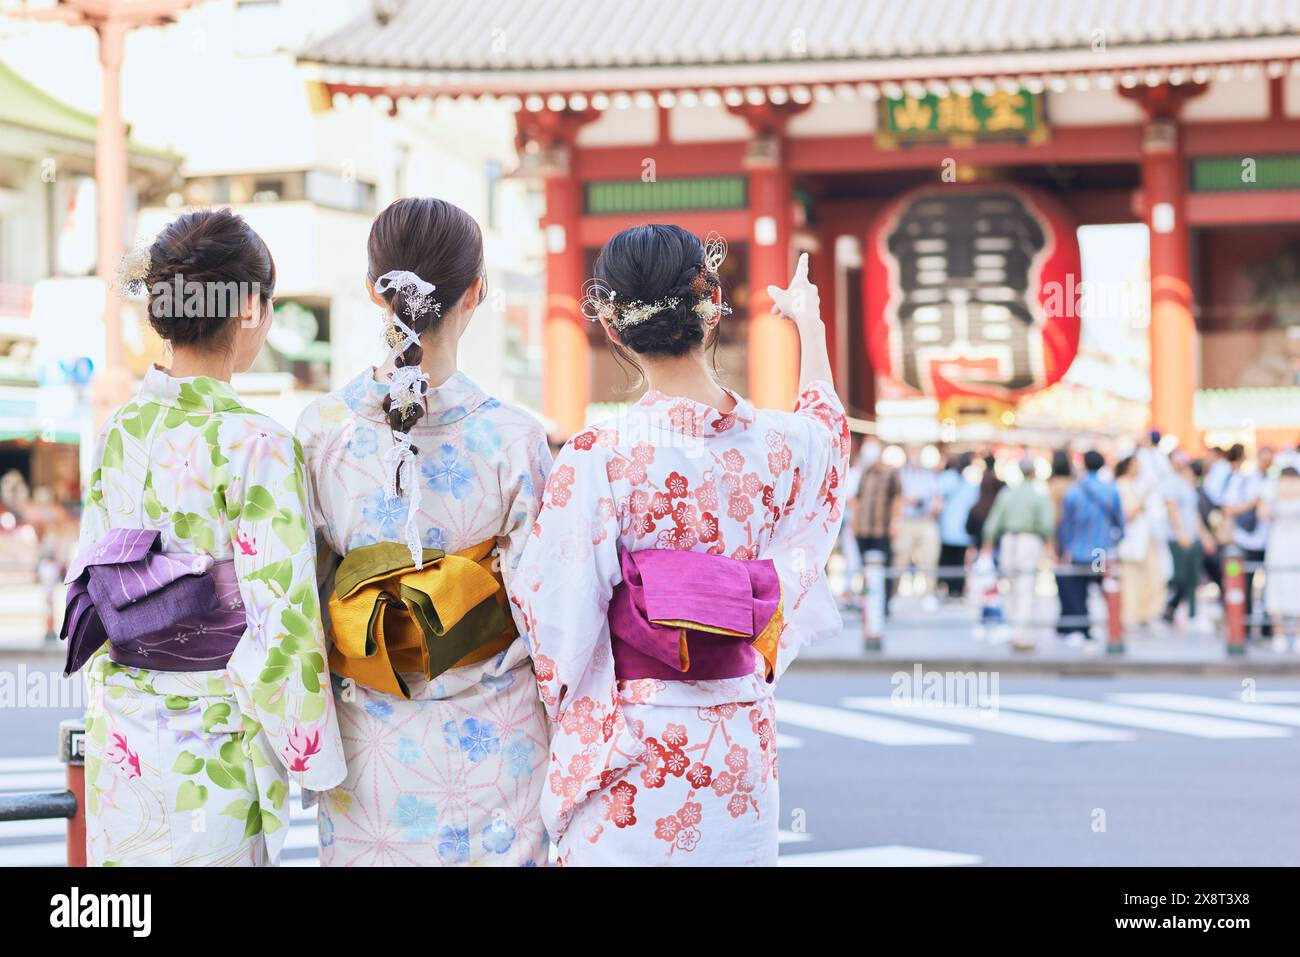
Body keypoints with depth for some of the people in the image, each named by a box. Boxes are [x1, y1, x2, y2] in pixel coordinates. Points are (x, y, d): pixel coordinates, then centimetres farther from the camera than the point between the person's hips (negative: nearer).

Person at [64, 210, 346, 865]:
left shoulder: (118, 432, 0)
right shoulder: (254, 446, -18)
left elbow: (88, 579, 8)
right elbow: (281, 620, -18)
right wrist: (320, 762, -8)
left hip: (120, 731, 6)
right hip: (214, 741, -5)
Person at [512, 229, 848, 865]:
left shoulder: (599, 459, -17)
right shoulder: (780, 443, -5)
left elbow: (553, 612, -14)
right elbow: (826, 422, 21)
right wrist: (808, 323, 38)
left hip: (632, 745, -4)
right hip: (742, 744, 4)